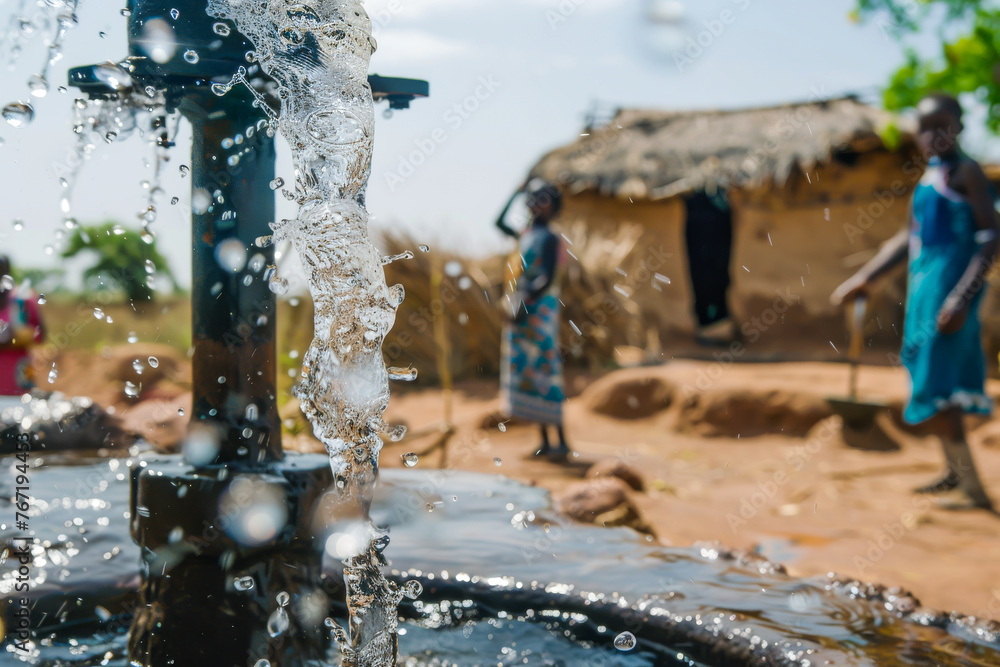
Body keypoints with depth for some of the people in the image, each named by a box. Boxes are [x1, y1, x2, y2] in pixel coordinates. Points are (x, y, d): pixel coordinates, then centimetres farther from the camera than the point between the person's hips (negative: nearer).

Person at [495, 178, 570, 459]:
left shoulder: (549, 239, -11)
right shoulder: (526, 235, 14)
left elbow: (548, 279, -20)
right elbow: (500, 223, 32)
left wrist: (524, 306, -23)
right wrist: (517, 192, 26)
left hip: (540, 309, -9)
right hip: (522, 310, 9)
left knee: (543, 373, -8)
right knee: (525, 371, 8)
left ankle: (562, 441, -3)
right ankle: (545, 440, 13)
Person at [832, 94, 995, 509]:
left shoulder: (965, 172, -8)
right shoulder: (929, 177, 18)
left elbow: (990, 237, -16)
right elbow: (910, 238, 26)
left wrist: (962, 297, -25)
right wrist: (865, 279, 24)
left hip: (949, 288, -9)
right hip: (924, 286, 9)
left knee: (933, 392, -12)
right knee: (939, 386, 19)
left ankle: (975, 491, -6)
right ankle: (956, 472, 35)